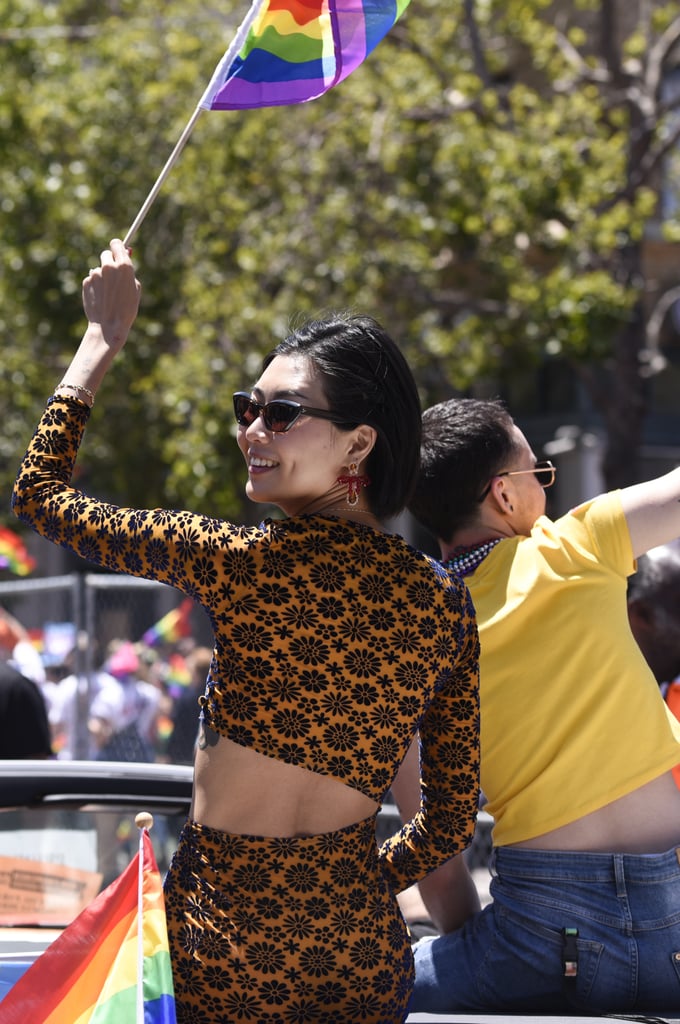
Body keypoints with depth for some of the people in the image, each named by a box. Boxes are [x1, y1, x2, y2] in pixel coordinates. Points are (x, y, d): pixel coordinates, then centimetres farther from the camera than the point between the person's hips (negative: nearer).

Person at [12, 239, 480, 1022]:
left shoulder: (251, 565, -13)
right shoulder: (444, 603, 2)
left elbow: (38, 494, 1)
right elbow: (448, 823, 9)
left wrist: (103, 337, 10)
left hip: (230, 948, -6)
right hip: (368, 954, 6)